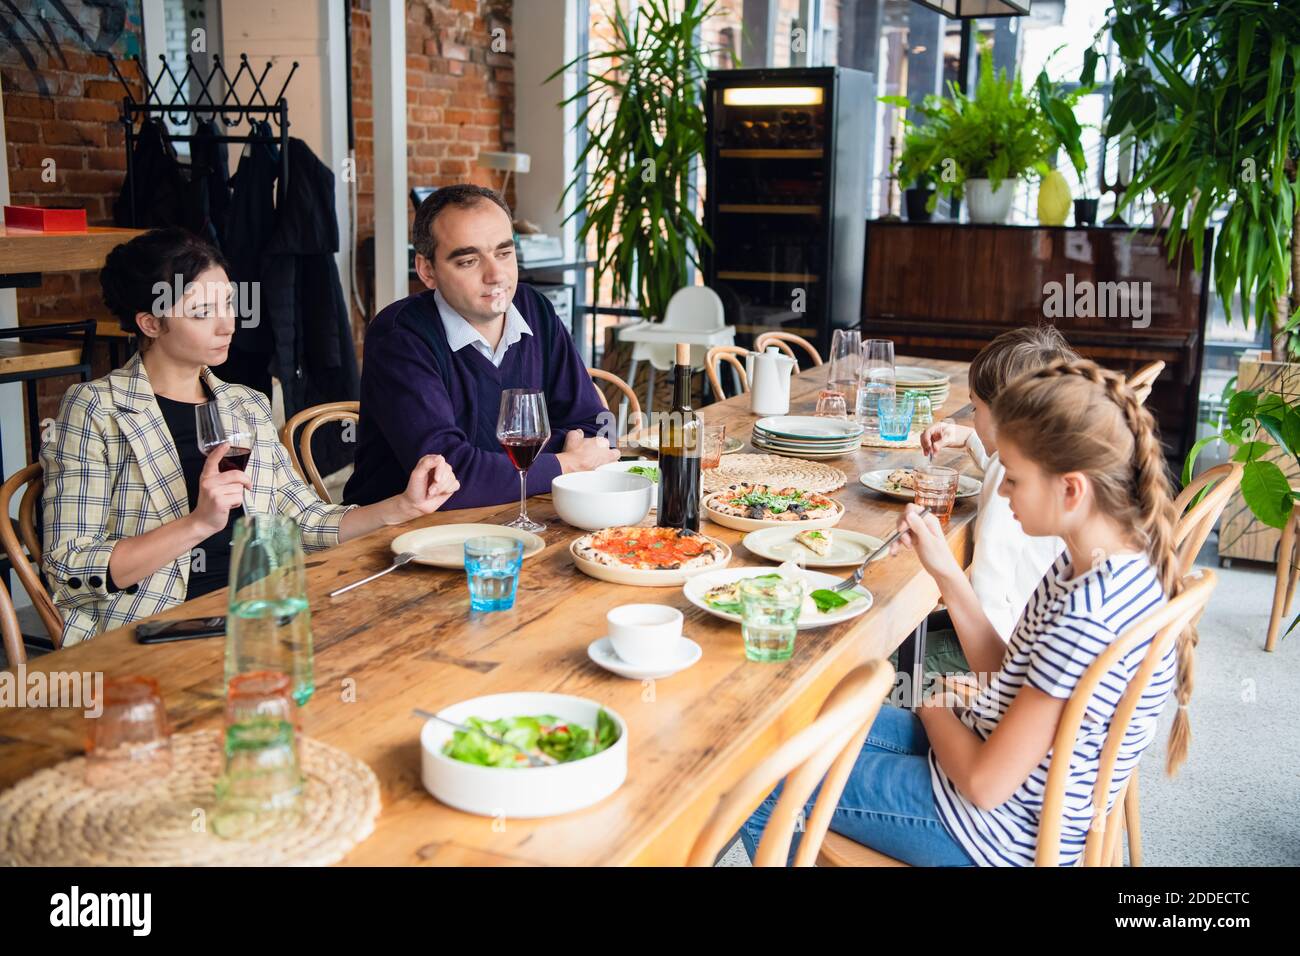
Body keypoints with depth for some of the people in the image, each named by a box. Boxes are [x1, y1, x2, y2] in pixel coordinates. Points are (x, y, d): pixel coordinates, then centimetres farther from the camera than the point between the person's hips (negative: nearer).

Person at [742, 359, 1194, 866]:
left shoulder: (1091, 615, -33)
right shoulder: (1087, 563, -4)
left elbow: (985, 783, -27)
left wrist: (931, 700, -8)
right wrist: (946, 572, -3)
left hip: (1000, 830, -9)